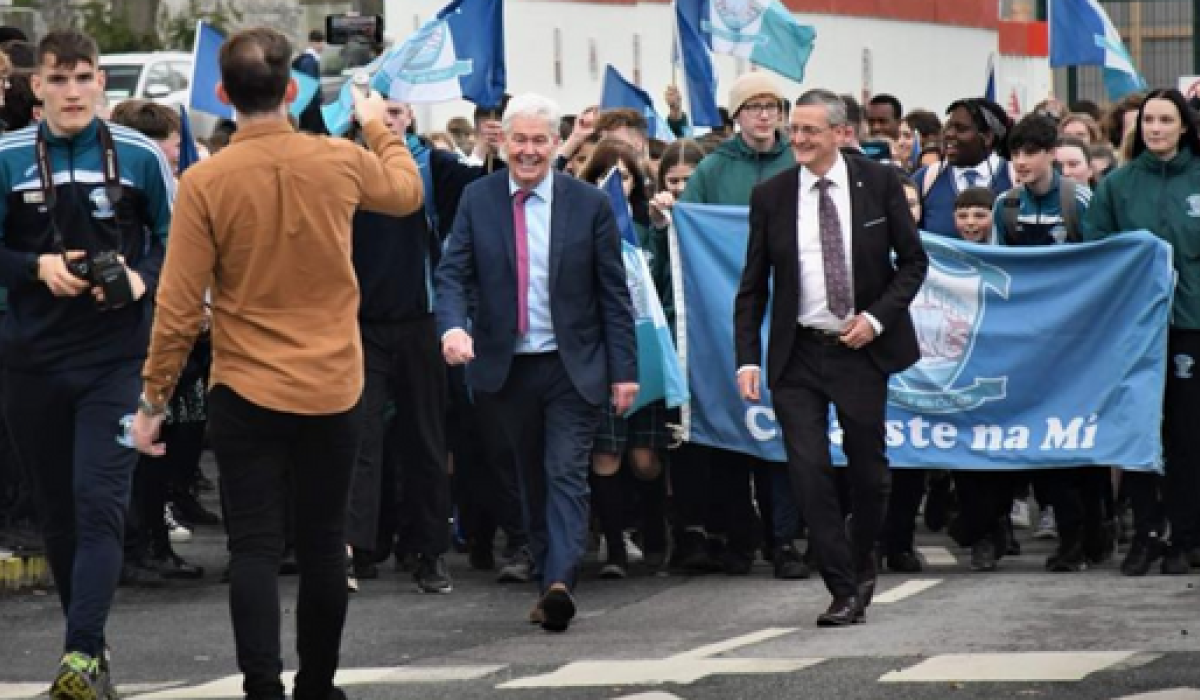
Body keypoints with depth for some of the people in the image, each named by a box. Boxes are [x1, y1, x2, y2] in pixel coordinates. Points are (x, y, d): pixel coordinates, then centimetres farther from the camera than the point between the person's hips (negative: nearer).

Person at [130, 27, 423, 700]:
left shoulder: (205, 181, -13)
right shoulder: (341, 162, -5)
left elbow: (179, 307, -11)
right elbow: (408, 191, 19)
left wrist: (153, 399, -1)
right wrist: (378, 123, 36)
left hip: (247, 393, -2)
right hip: (335, 390, 2)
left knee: (256, 547, 0)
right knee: (324, 542, 13)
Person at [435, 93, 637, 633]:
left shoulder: (589, 204, -2)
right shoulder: (477, 200, 2)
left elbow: (614, 293, 0)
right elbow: (453, 274, -3)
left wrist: (624, 369, -4)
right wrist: (453, 325, -24)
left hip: (573, 366, -2)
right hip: (507, 366, 2)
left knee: (566, 475, -13)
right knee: (532, 480, 11)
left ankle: (560, 583, -24)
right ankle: (549, 582, 19)